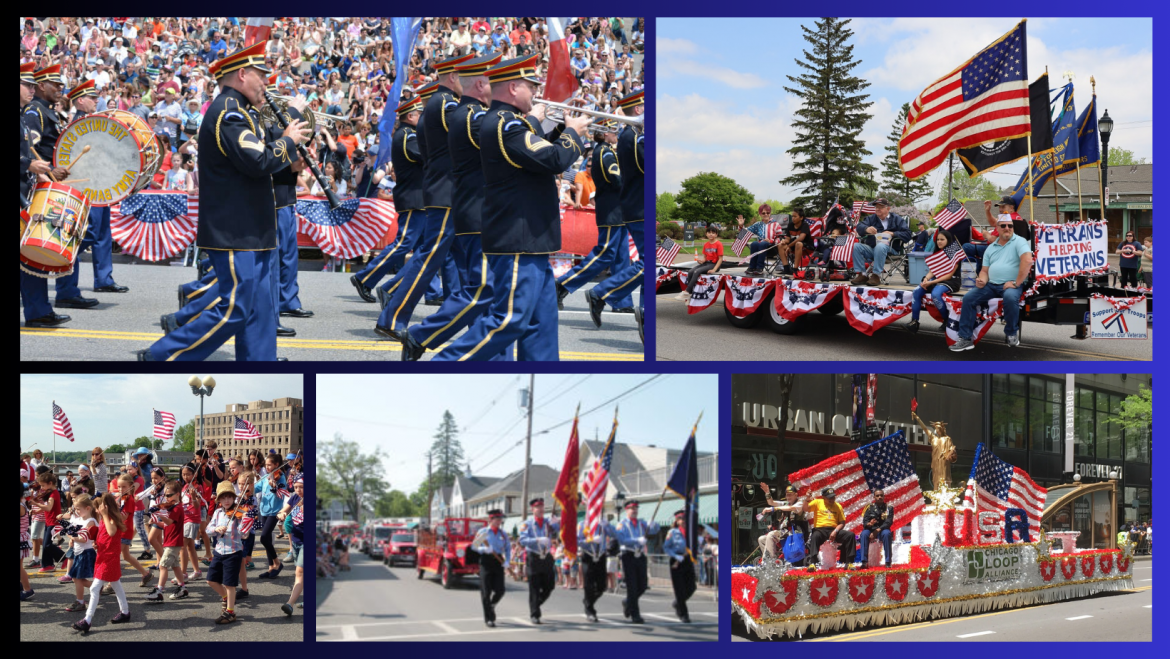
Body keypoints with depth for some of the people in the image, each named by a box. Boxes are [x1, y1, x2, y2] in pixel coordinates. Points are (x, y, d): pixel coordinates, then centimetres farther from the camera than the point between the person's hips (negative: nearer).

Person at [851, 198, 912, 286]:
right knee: (856, 246, -22)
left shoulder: (896, 219, 14)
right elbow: (859, 226, 4)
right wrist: (866, 229, -20)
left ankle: (876, 275, -35)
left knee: (880, 246, -38)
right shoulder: (872, 218, 24)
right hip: (871, 249, 4)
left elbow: (907, 235, 1)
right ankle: (861, 275, -24)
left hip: (890, 250, -4)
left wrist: (893, 234, -13)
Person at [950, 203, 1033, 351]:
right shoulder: (991, 248, 19)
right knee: (968, 298, -10)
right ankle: (965, 339, -7)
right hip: (991, 285, 6)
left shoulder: (1019, 242, -3)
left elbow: (1027, 261, -19)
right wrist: (982, 280, -6)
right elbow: (984, 270, 19)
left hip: (1011, 284, -6)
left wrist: (1017, 283, -21)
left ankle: (1012, 333, -14)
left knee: (1010, 297, -38)